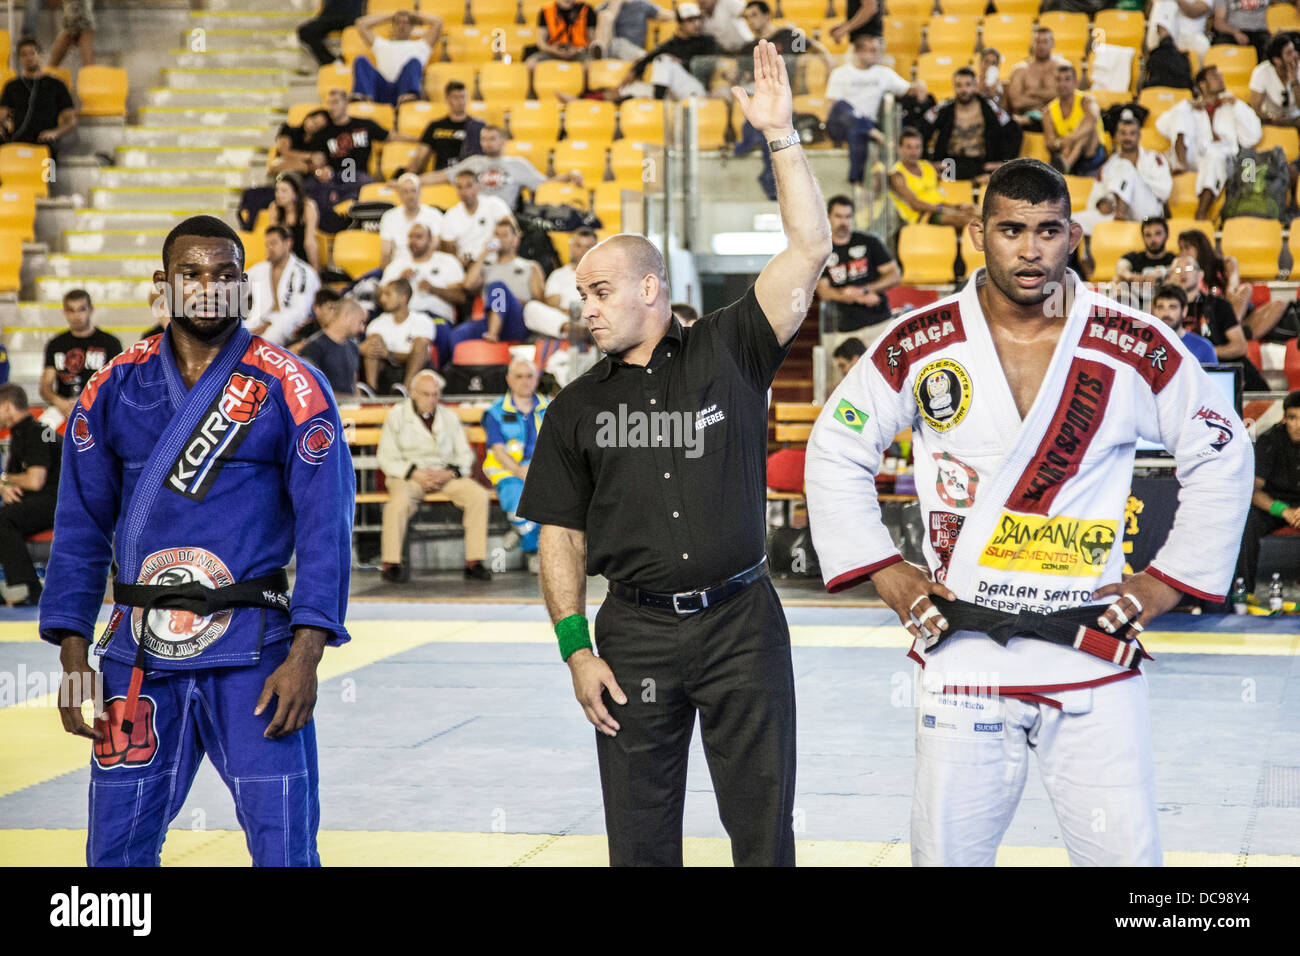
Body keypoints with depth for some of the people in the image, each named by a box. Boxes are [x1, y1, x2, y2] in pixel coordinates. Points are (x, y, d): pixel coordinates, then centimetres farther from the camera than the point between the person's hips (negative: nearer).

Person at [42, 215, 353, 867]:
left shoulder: (288, 387, -1)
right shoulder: (115, 387, 7)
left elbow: (325, 526, -4)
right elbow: (81, 528, 9)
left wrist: (304, 657, -13)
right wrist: (73, 659, 2)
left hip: (253, 654, -2)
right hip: (139, 658, 3)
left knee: (285, 850, -6)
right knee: (116, 854, 6)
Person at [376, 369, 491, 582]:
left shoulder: (449, 417, 13)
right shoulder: (397, 415, 2)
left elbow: (465, 455, 10)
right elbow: (387, 458, -3)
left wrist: (449, 473, -11)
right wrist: (416, 474, -16)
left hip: (445, 475, 3)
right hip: (408, 475, -3)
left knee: (478, 495, -23)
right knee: (400, 501, -37)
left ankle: (474, 563, -19)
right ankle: (391, 563, -26)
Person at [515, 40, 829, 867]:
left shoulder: (729, 351, 2)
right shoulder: (577, 407, 8)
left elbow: (811, 250, -6)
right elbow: (561, 534, 7)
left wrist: (782, 138, -13)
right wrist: (575, 648, -2)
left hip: (742, 620, -2)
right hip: (636, 633, 2)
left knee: (764, 827, 4)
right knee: (639, 837, 7)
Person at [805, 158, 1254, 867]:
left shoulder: (1138, 349, -2)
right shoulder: (917, 345, -1)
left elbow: (1221, 458, 10)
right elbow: (835, 453, 10)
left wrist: (1167, 581, 6)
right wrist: (885, 574, 5)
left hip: (1094, 660, 0)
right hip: (963, 655, 0)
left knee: (1127, 853, -2)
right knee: (947, 852, 5)